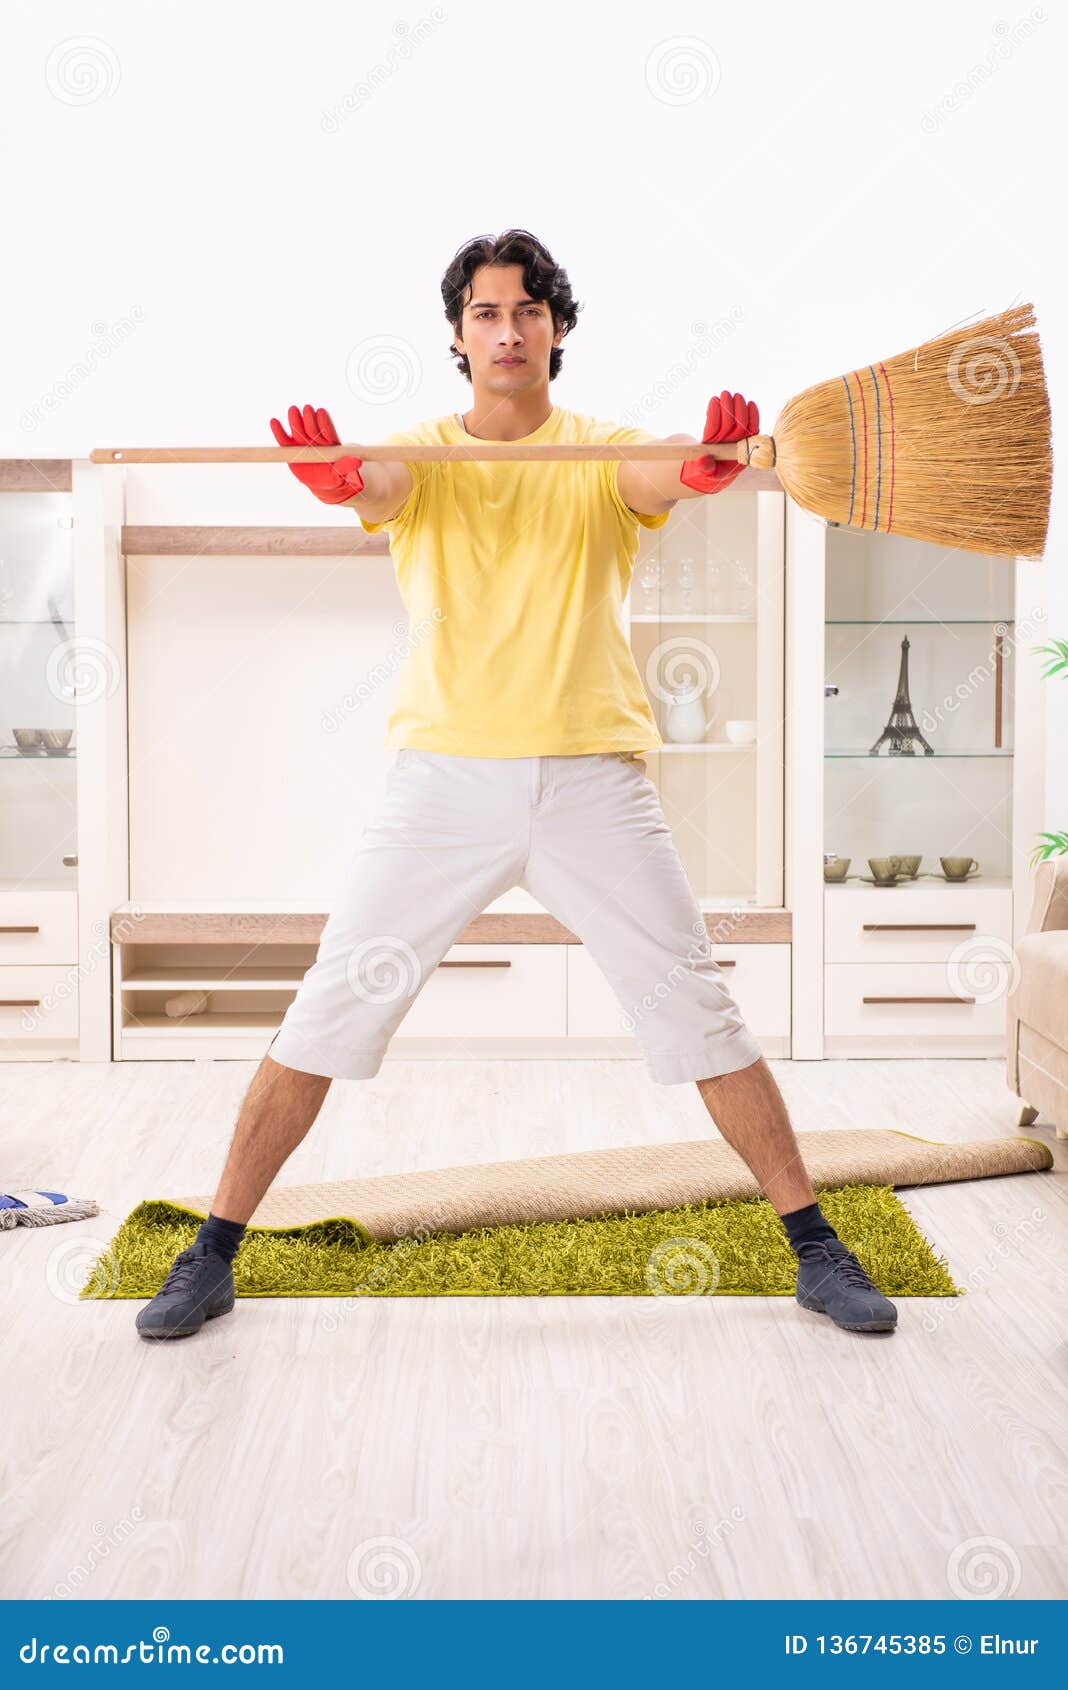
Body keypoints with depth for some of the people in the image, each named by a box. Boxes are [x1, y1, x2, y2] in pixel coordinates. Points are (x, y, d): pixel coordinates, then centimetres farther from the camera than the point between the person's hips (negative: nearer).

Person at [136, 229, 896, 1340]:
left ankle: (815, 1249, 16)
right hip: (442, 778, 0)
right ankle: (212, 1255, 13)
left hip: (593, 780, 0)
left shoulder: (603, 454, 8)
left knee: (698, 1008, 1)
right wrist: (334, 474, -39)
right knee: (330, 1008, -1)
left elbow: (666, 478, -15)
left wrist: (712, 463, -39)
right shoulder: (421, 455, 9)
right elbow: (377, 486, -15)